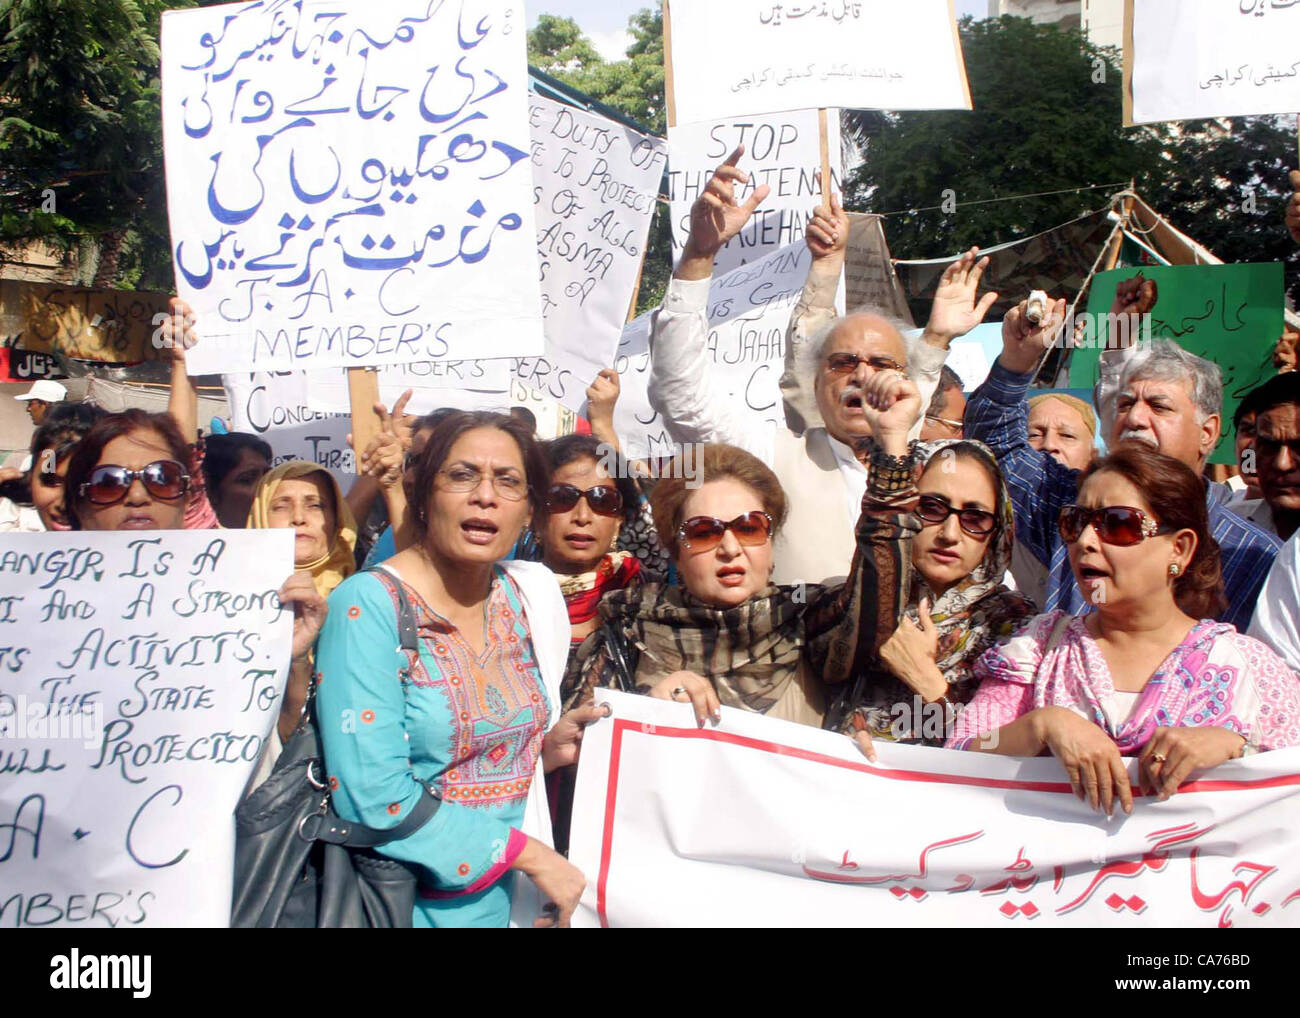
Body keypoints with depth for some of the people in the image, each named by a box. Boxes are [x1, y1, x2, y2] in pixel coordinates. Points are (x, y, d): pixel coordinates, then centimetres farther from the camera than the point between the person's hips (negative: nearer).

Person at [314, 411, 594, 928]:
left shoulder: (521, 594, 2)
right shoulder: (366, 606, -17)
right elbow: (373, 798, -23)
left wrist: (546, 748, -5)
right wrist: (526, 851, -18)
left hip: (509, 896, 6)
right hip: (417, 903, -6)